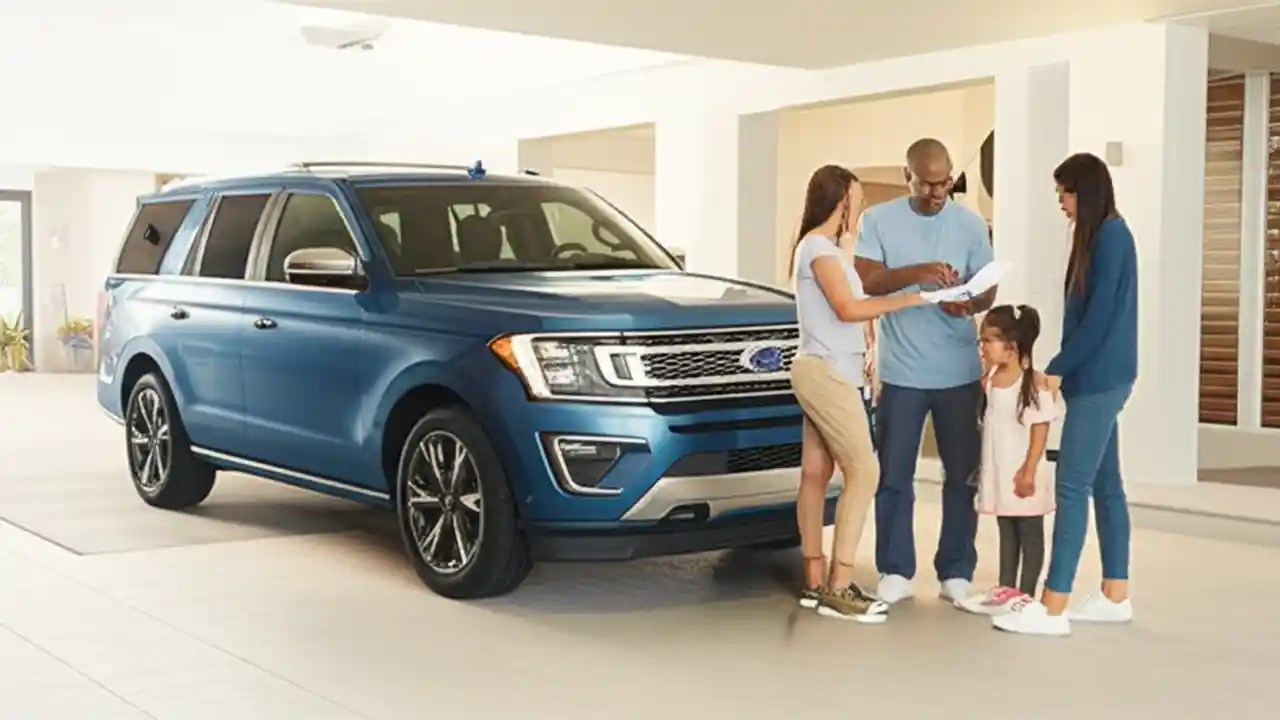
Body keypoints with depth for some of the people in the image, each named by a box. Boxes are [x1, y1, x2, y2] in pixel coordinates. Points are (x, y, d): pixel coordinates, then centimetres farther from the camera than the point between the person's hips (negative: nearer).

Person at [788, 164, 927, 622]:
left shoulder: (825, 247, 20)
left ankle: (816, 583, 10)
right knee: (863, 471, -10)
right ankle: (838, 588, -9)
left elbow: (845, 307, 11)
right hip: (826, 372, -10)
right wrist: (913, 299, -15)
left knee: (816, 473, 8)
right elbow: (847, 308, -19)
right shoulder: (818, 246, -11)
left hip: (825, 372, 10)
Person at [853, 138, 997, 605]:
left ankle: (956, 572, 15)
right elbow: (865, 282, -10)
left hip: (960, 371, 1)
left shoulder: (971, 224, 4)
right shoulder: (878, 220, 0)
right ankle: (895, 572, 14)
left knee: (962, 474, 5)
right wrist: (916, 272, -26)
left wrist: (967, 302, -20)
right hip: (901, 371, -1)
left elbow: (988, 290, 3)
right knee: (894, 475, 4)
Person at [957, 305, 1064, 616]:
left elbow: (1040, 430, -17)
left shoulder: (1033, 384, -17)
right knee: (1006, 532, 15)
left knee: (1030, 534, 4)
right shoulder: (990, 379, 4)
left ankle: (1026, 594, 8)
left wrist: (1029, 471, -19)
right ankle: (1006, 588, 23)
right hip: (998, 471, 7)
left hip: (1022, 474, -7)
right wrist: (982, 467, 12)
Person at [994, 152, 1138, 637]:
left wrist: (1058, 369, -13)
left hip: (1099, 380, -10)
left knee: (1072, 488, -10)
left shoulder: (1111, 236, -13)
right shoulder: (1100, 237, 16)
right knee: (1105, 486, 12)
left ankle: (1053, 607, -8)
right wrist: (1065, 370, 12)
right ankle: (1116, 595, 19)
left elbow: (1100, 316, -18)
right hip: (1098, 379, 10)